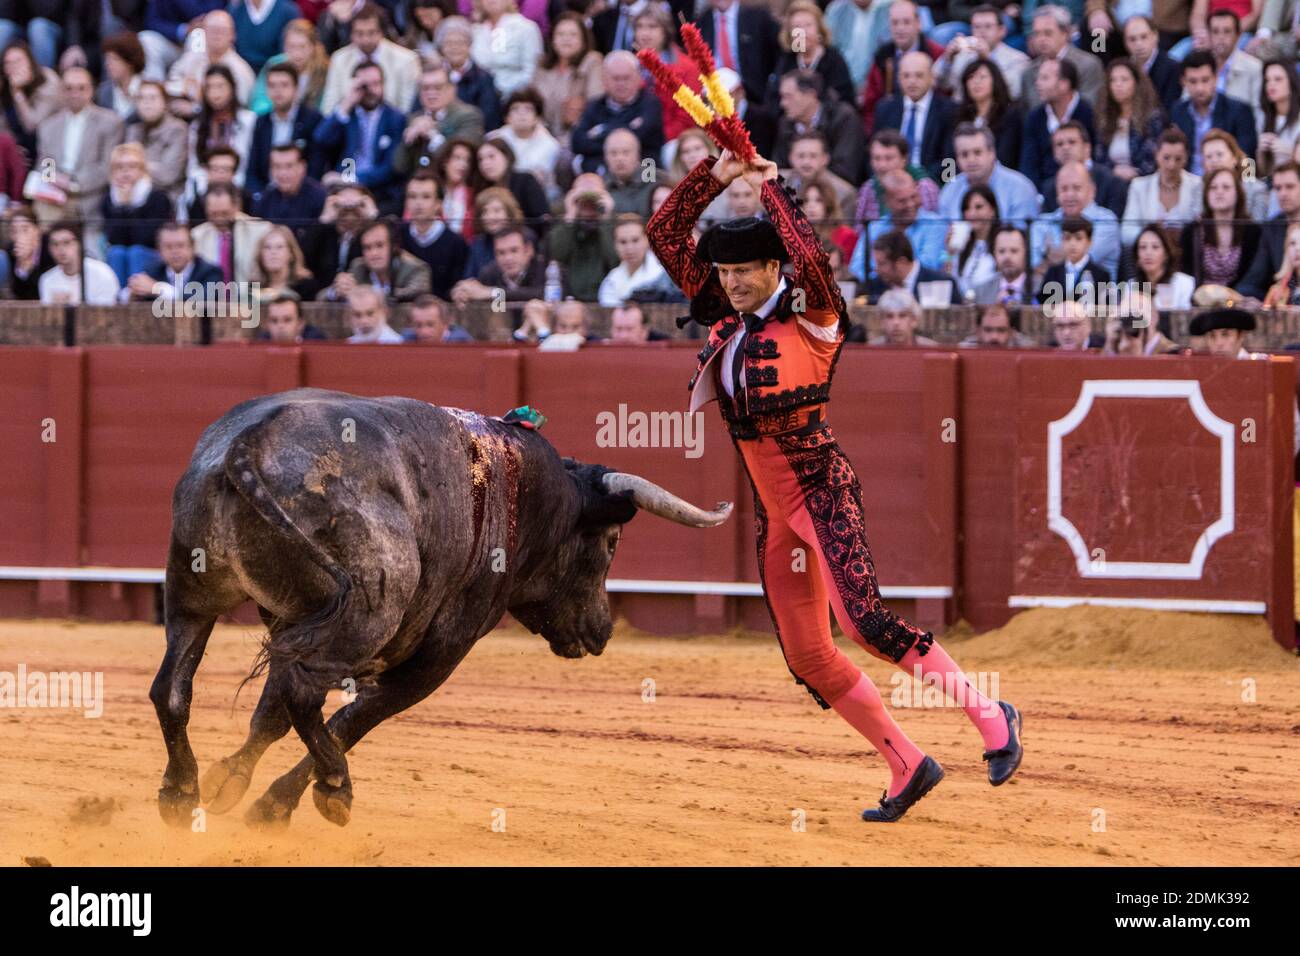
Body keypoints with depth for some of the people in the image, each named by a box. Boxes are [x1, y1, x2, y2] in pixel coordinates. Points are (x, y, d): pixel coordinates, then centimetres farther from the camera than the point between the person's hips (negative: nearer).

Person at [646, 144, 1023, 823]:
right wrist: (717, 174, -4)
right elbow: (665, 234, 8)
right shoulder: (725, 317, 9)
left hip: (820, 486, -8)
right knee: (807, 655, 5)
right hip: (771, 506, 8)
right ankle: (907, 767, 14)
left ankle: (990, 716, -18)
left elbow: (812, 259, -30)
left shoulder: (810, 318, -8)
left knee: (862, 619, -25)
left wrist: (770, 188, -18)